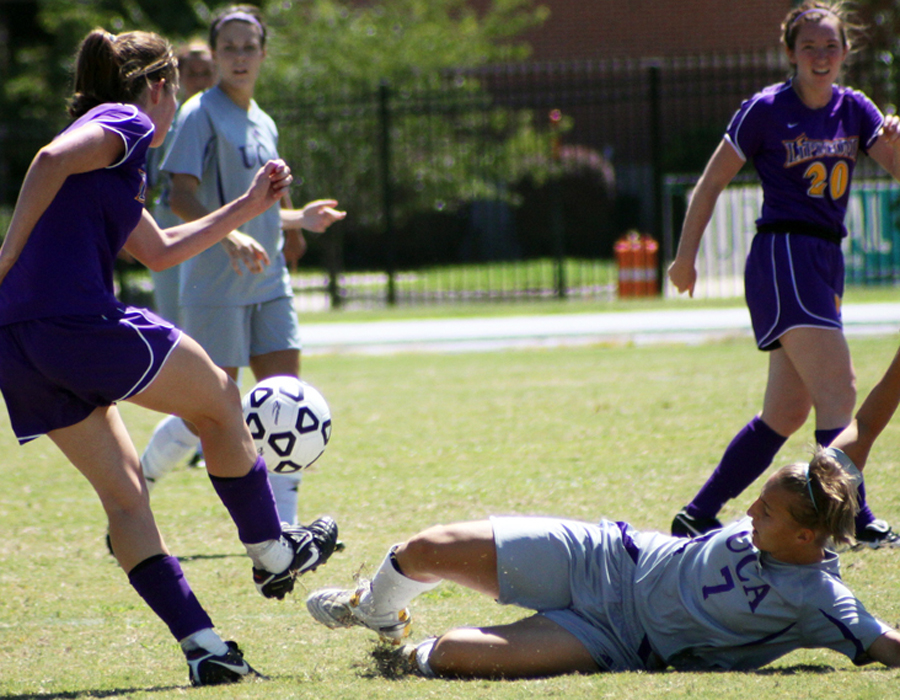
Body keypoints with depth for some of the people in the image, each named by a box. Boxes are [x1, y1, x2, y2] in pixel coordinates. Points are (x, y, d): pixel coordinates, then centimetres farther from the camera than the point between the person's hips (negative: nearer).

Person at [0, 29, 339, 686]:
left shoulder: (106, 131, 29)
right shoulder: (125, 123, 1)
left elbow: (159, 250, 37)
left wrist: (247, 208, 41)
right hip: (80, 320, -9)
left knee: (123, 490, 10)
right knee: (219, 399, 14)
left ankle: (203, 645, 6)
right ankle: (273, 553, 27)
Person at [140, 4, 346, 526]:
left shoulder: (263, 125, 15)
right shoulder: (202, 114, -8)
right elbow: (182, 197, -20)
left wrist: (298, 220, 15)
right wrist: (229, 235, -34)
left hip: (268, 283, 7)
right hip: (215, 285, -7)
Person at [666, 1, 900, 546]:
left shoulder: (854, 109, 10)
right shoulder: (766, 110, -5)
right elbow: (713, 182, 2)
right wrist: (686, 255, 2)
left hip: (826, 261, 7)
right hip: (782, 256, -7)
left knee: (788, 412, 9)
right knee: (838, 388, -19)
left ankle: (697, 516, 17)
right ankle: (855, 517, -20)